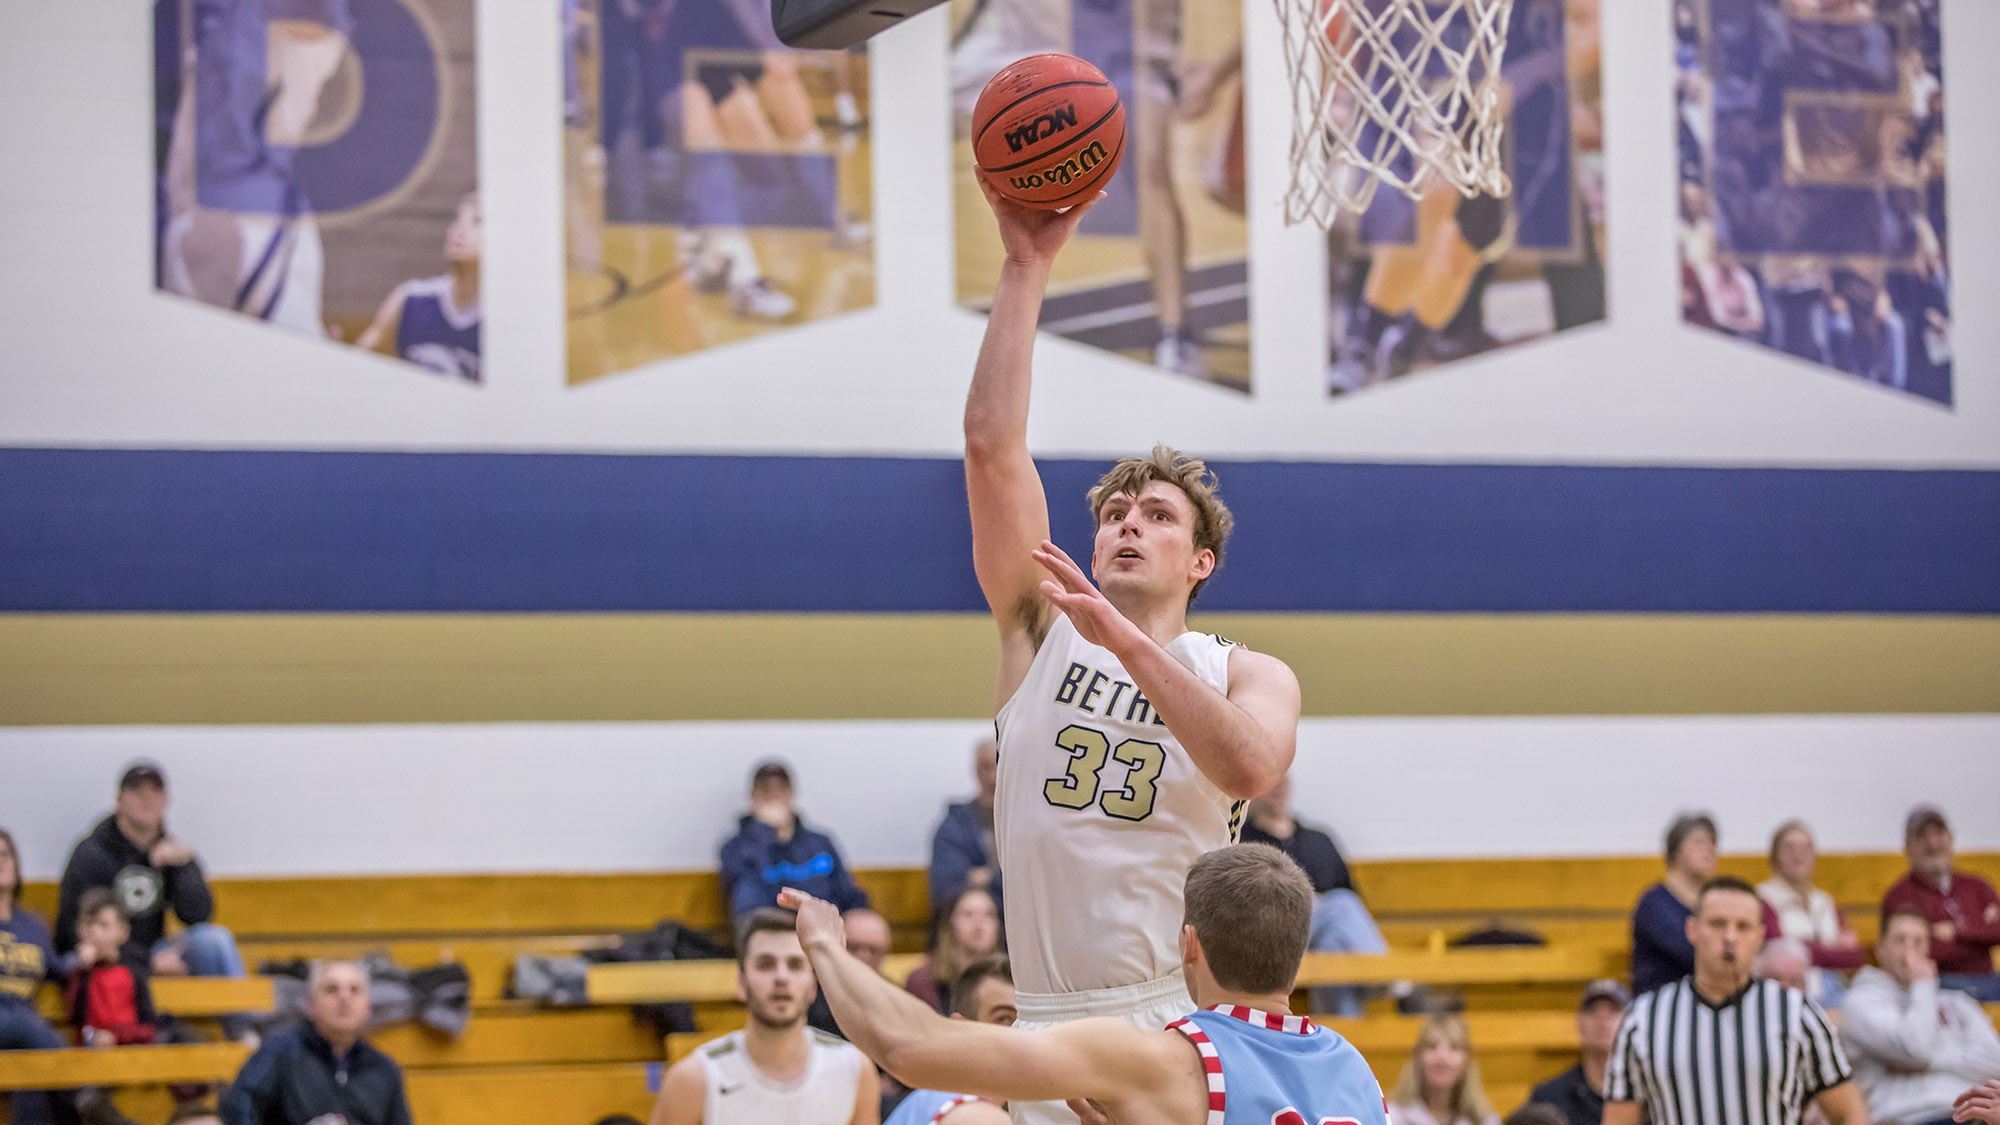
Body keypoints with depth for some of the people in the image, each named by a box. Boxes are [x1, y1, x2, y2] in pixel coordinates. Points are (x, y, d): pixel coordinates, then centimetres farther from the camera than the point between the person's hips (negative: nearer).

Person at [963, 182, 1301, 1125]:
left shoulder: (1249, 675, 6)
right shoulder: (1042, 632, 10)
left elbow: (1249, 767, -18)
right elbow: (992, 444, 0)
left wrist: (1126, 641, -24)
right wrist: (1026, 268, -3)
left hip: (1191, 1030, -1)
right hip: (1048, 1035, 2)